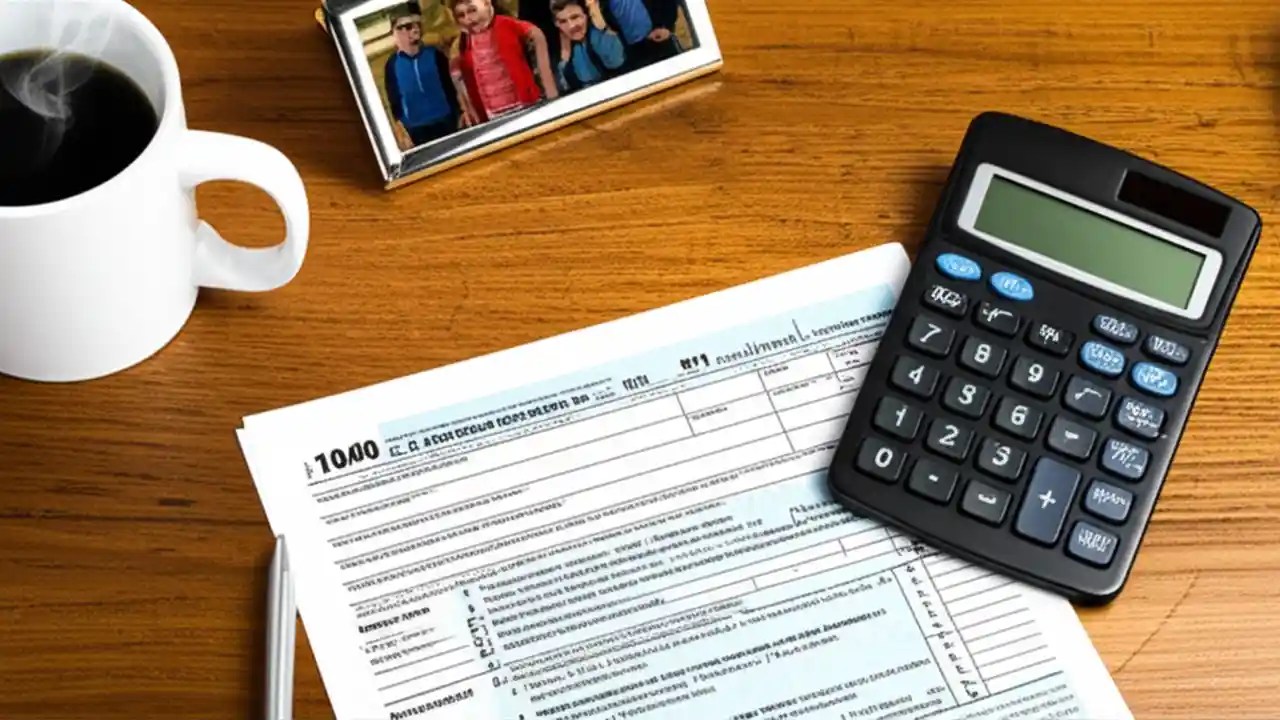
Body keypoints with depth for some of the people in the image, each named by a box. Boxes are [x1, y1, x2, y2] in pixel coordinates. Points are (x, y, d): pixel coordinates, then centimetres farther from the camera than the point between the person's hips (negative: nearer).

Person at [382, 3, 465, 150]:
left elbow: (450, 88, 6)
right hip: (416, 129, -1)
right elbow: (394, 103, 2)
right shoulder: (392, 65, -1)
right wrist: (401, 134, 1)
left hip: (446, 122, 1)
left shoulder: (435, 55, 0)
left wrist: (460, 115, 4)